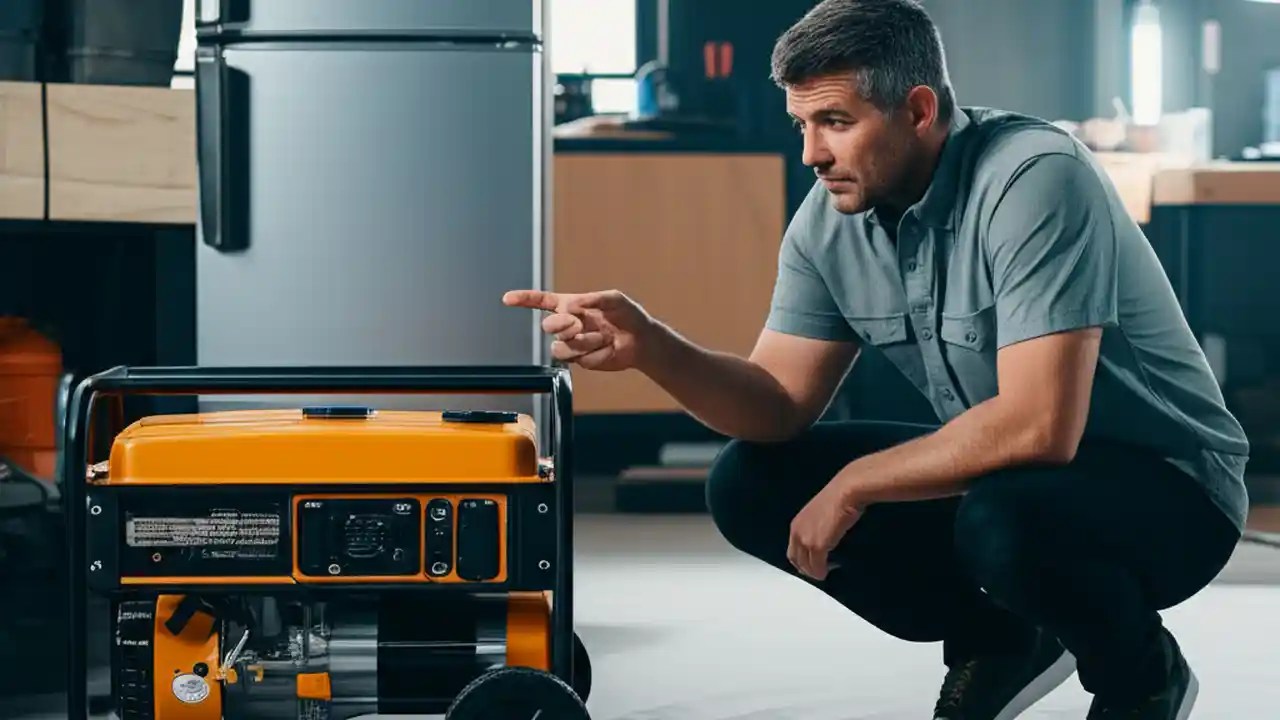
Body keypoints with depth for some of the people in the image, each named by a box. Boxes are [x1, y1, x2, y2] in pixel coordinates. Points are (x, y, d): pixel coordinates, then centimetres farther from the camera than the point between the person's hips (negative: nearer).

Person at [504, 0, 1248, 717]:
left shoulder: (1035, 179, -28)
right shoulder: (831, 220, -5)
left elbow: (1038, 426, -34)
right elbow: (782, 406, -2)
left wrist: (854, 484, -23)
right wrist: (648, 346, -21)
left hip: (1166, 481, -7)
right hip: (1000, 472, 7)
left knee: (1004, 522, -38)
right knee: (751, 487, -5)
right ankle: (998, 642, 11)